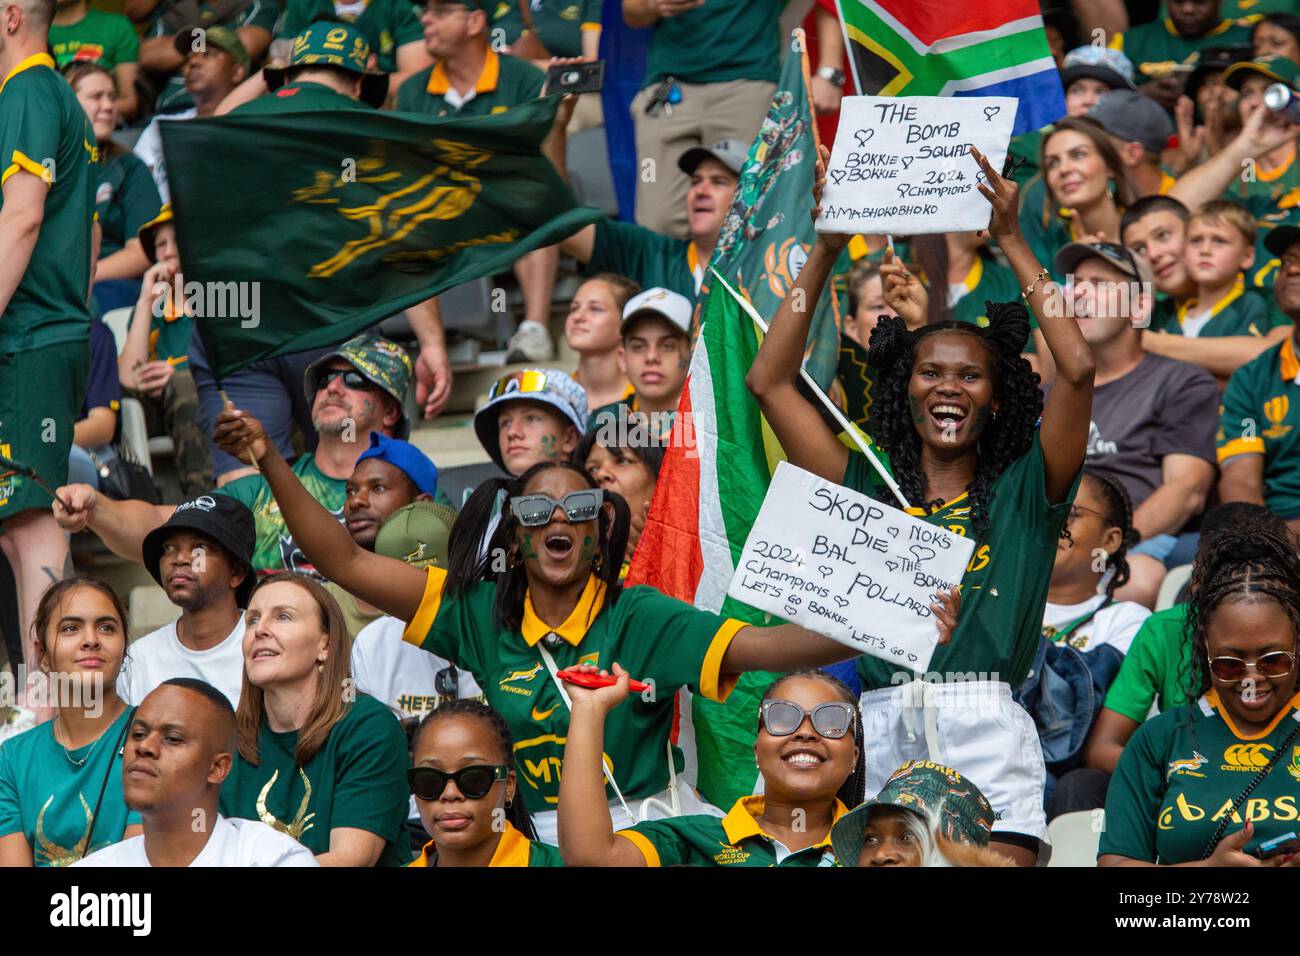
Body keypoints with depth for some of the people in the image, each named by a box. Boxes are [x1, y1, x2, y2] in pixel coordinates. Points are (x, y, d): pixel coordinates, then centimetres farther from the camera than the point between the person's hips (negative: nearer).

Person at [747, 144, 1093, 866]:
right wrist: (826, 248, 9)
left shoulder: (1022, 492, 11)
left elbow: (1077, 369, -2)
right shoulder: (865, 490, 15)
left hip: (989, 734, -1)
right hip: (882, 732, 1)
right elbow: (768, 380, 12)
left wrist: (1012, 244, 1)